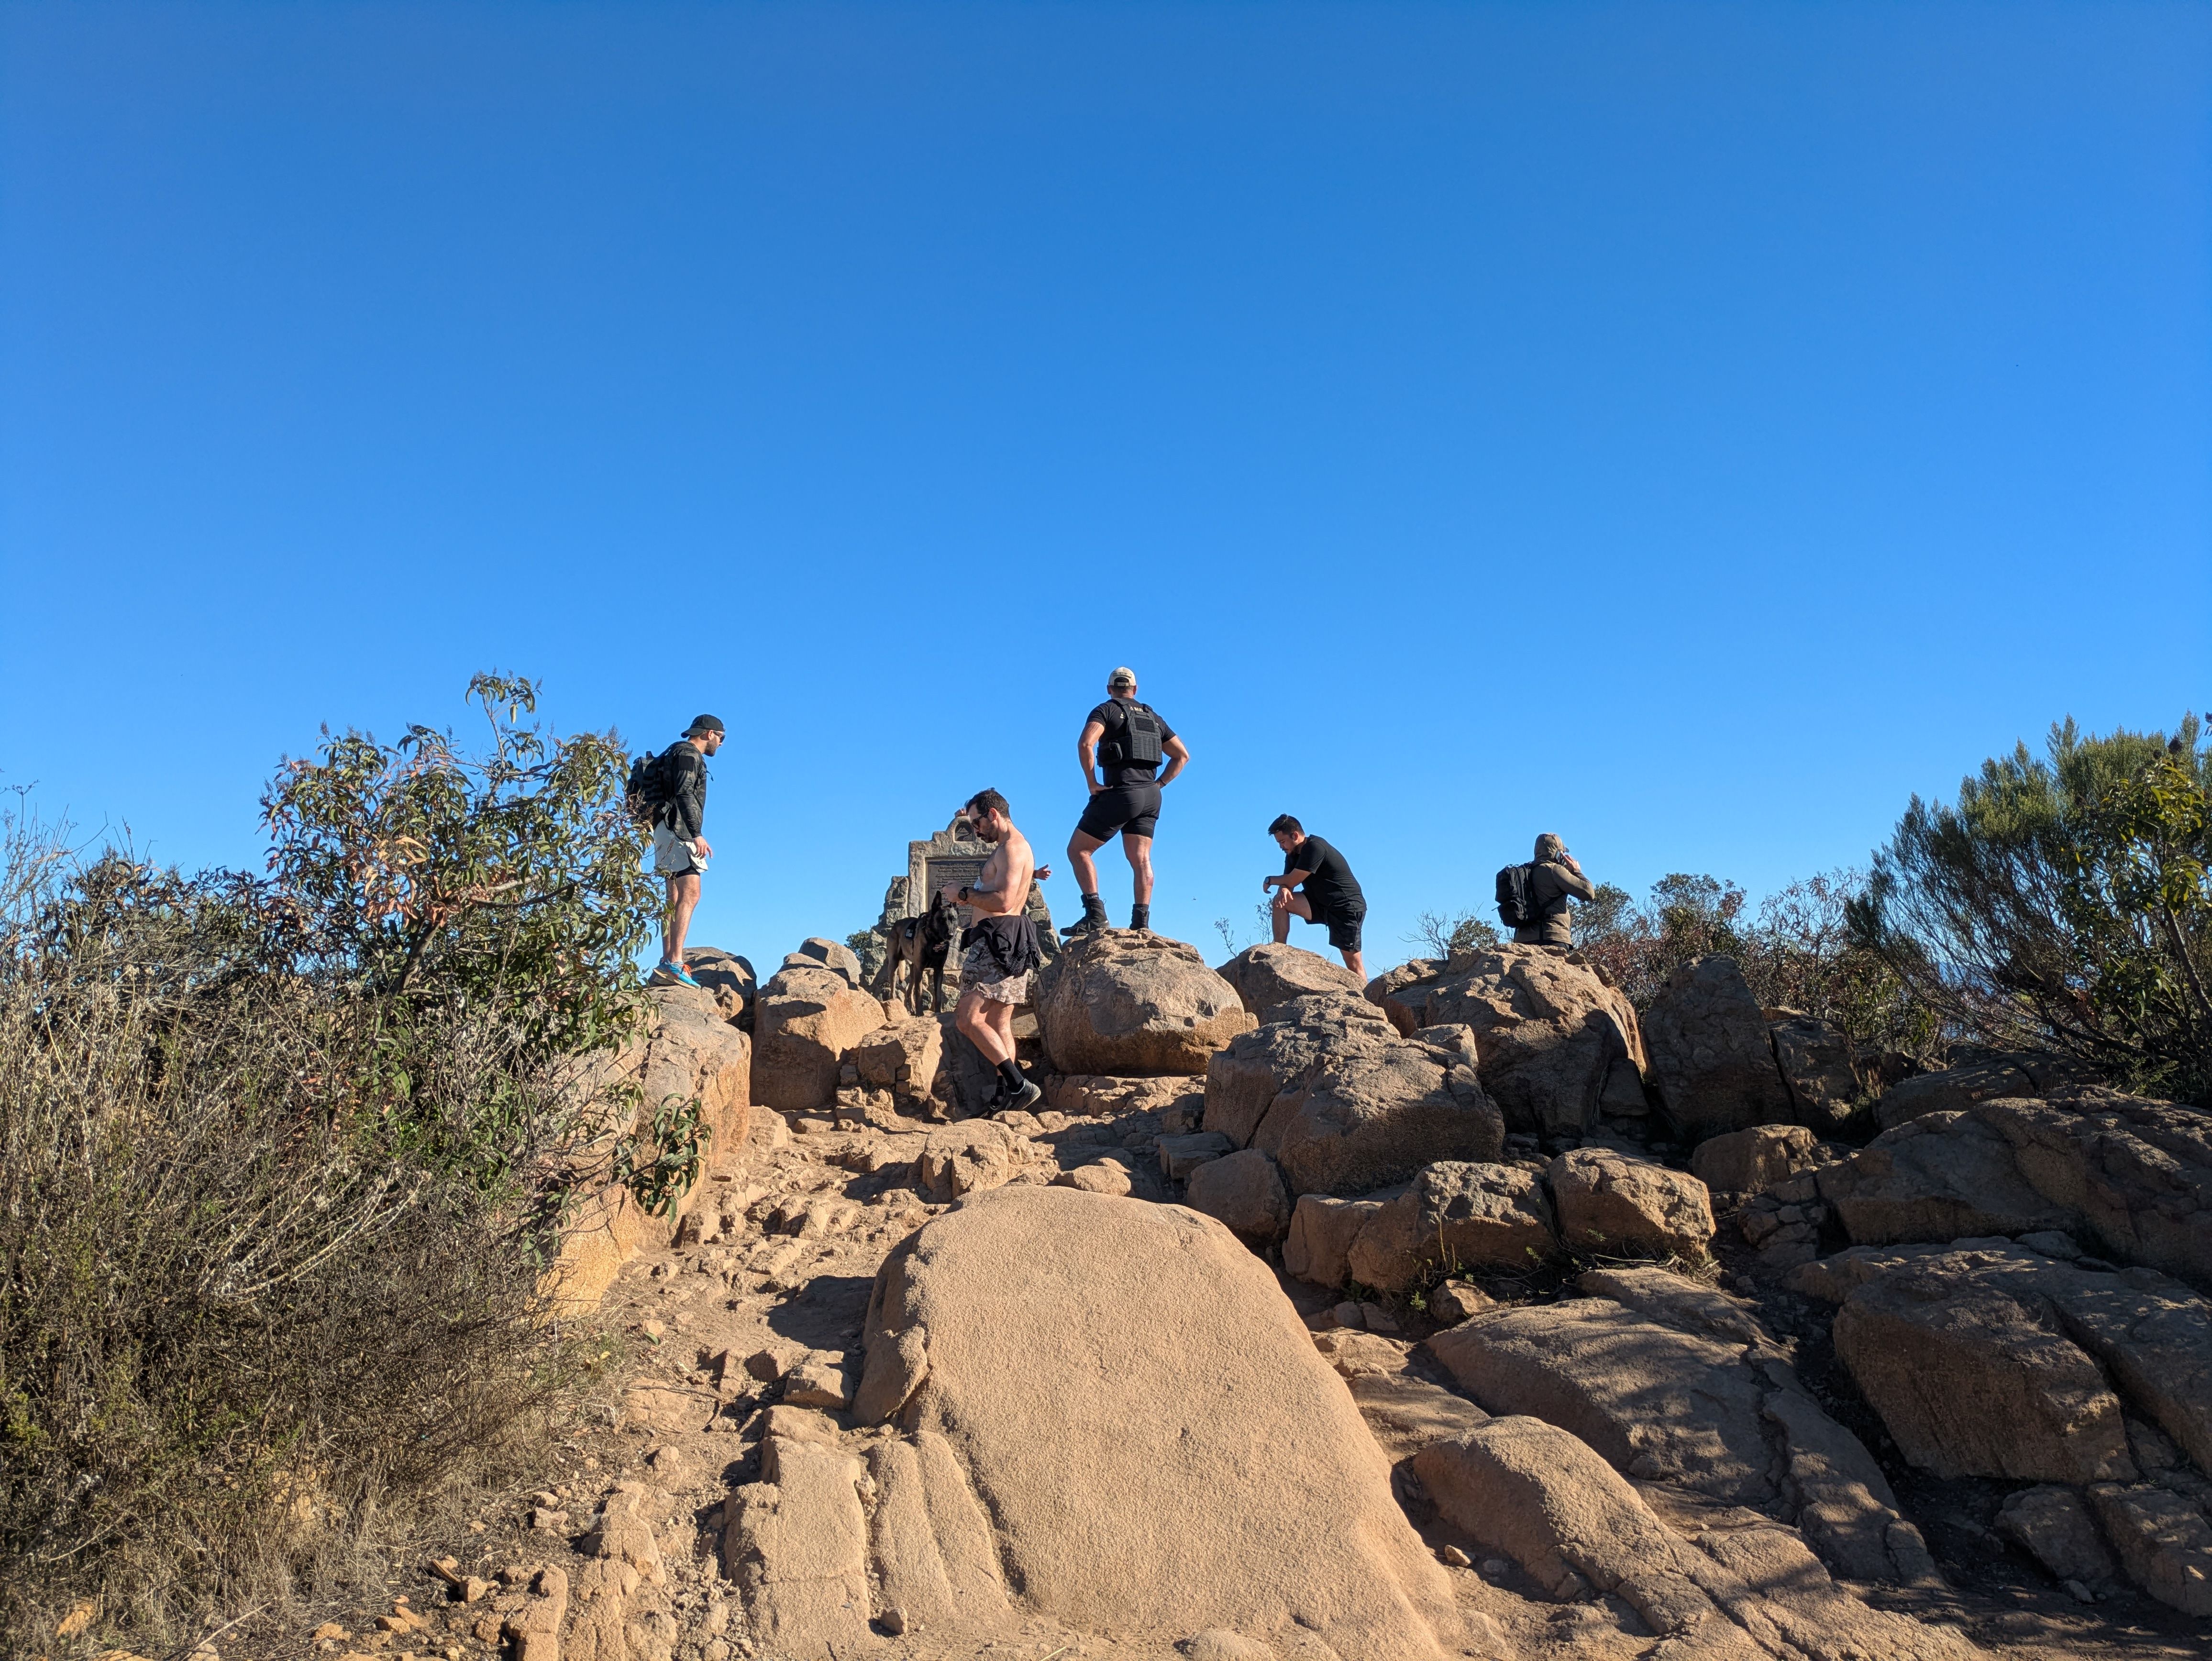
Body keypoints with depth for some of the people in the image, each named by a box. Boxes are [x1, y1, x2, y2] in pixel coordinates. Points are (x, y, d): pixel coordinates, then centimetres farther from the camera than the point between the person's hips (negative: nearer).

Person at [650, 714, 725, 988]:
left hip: (671, 832, 11)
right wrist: (697, 834, -27)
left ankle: (667, 967, 10)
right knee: (690, 893, -20)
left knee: (676, 899, 10)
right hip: (678, 829, -11)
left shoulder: (682, 754, 25)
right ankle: (674, 963, -28)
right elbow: (684, 794, -19)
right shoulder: (688, 754, -5)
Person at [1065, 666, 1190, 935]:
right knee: (1141, 859, 5)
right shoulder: (1153, 717, 20)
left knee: (1078, 850, 1)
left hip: (1120, 792, -6)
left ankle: (1095, 913, -11)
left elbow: (1086, 744, -18)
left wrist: (1092, 784, -11)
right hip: (1150, 797, 6)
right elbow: (1183, 755, 20)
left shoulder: (1106, 710, 2)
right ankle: (1141, 922, -2)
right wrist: (1158, 784, 14)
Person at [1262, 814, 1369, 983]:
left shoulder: (1315, 848, -21)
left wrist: (1269, 880, -1)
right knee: (1281, 901, -9)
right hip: (1321, 904, 8)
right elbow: (1287, 884, 1)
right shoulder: (1292, 855, 7)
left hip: (1347, 906, -8)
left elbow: (1292, 881, -19)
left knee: (1353, 962, -10)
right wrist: (1283, 890, -24)